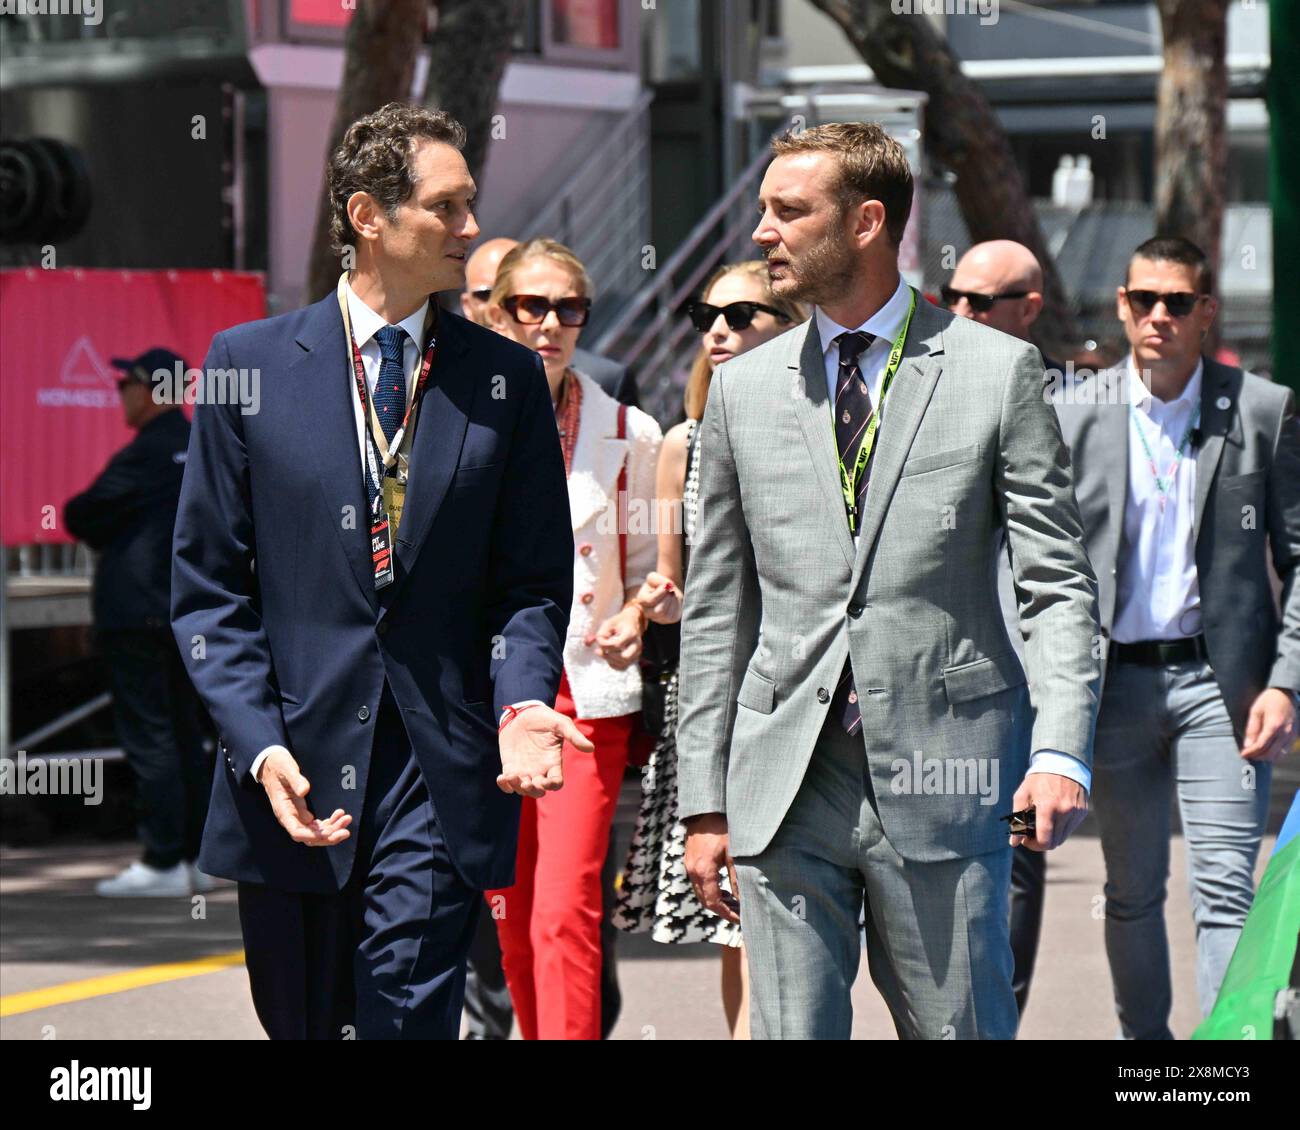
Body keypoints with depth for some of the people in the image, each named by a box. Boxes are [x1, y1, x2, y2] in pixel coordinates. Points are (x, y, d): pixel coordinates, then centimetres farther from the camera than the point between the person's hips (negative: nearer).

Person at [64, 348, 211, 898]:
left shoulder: (145, 455, -14)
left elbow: (78, 516, -9)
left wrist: (101, 535, 13)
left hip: (136, 612, -8)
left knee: (148, 738, -7)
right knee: (186, 735, 12)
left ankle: (162, 862, -9)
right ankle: (196, 856, 13)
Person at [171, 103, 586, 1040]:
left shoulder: (507, 380, 7)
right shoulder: (251, 361, 4)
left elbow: (532, 581, 8)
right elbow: (208, 585, 2)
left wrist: (520, 700, -13)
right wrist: (259, 745, -10)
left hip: (440, 782, 0)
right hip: (291, 780, 1)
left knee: (407, 1020, -10)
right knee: (299, 1024, 10)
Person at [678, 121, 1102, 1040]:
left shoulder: (997, 372, 3)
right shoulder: (744, 389, 12)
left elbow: (1059, 583, 0)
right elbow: (716, 609, 14)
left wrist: (1061, 753, -14)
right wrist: (705, 798, 8)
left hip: (944, 771, -3)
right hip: (785, 783, 3)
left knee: (962, 1026, 1)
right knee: (791, 1030, 0)